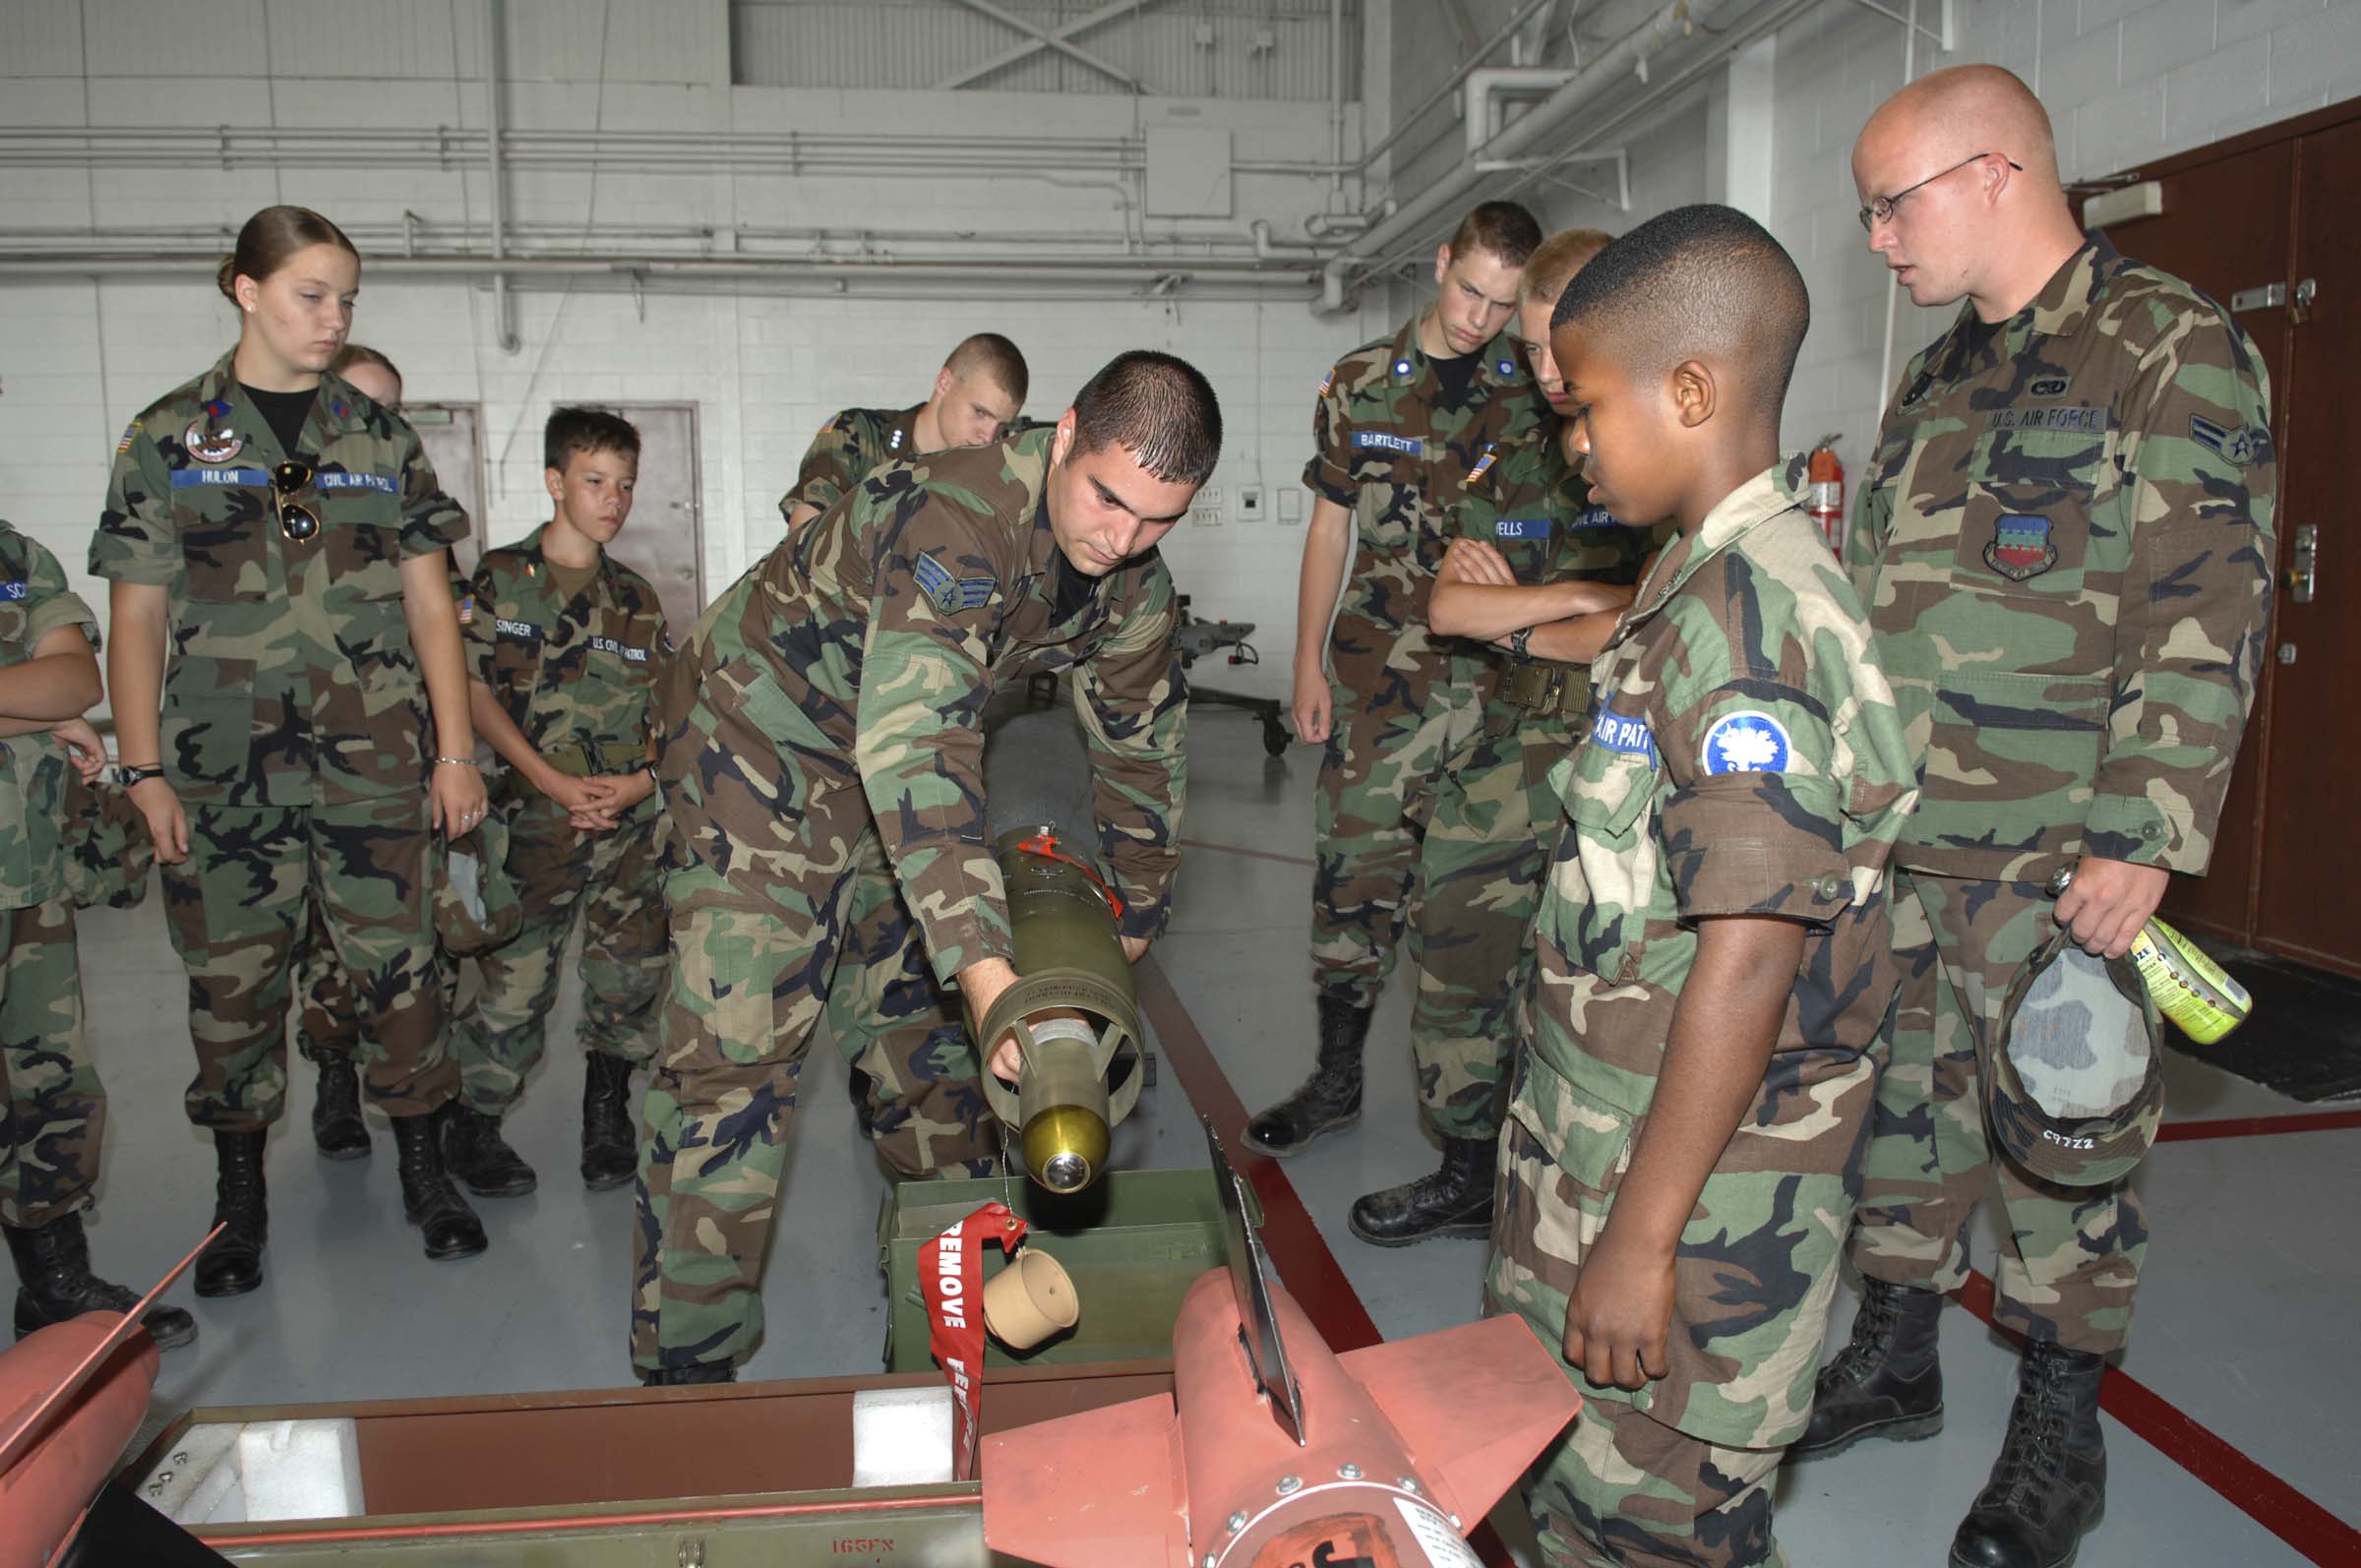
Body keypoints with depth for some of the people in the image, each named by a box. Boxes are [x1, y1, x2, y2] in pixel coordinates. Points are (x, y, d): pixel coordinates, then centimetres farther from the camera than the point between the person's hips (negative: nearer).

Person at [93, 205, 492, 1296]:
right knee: (232, 981, 6)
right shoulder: (166, 439, 5)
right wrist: (143, 771, -2)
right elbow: (137, 618, 4)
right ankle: (238, 1199, 22)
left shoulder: (381, 438, 9)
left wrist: (456, 748, 2)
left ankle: (423, 1173, 17)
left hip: (373, 760, 1)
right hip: (222, 766, 0)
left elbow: (429, 600, 8)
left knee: (399, 963, 2)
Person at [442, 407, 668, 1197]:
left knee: (630, 974, 3)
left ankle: (607, 1117, 23)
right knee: (514, 979, -6)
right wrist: (553, 782, -12)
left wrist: (640, 783, -7)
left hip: (632, 819, 3)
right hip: (536, 817, -3)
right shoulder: (500, 578, 2)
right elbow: (476, 695, -3)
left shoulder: (636, 597, 12)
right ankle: (472, 1125, 15)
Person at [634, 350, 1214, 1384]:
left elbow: (1141, 744, 8)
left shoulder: (1135, 584, -7)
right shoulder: (954, 522, -34)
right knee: (733, 1048, -12)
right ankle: (687, 1363, -1)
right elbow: (914, 752, -44)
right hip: (759, 733, -7)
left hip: (901, 746, 8)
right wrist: (982, 962, -51)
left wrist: (1134, 913, 11)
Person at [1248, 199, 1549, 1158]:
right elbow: (1330, 528, 10)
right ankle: (1337, 1079, 16)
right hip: (1380, 672, 1)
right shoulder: (1360, 384, 7)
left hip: (1497, 674, 0)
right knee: (1356, 866, 1)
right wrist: (1308, 665, 6)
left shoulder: (1536, 392, 4)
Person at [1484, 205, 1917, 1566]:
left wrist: (1642, 1234, -24)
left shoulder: (1748, 611, -23)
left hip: (1701, 1185, -10)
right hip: (1606, 1144, 10)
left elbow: (1750, 954, -27)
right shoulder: (1719, 585, 8)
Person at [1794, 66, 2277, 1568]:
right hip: (1896, 841, 7)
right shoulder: (1939, 376, 15)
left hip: (2055, 863, -7)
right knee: (1903, 1097, 15)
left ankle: (2060, 1440, 23)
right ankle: (1895, 1360, 33)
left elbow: (2207, 617, -14)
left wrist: (2142, 838, -19)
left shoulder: (2174, 350, -8)